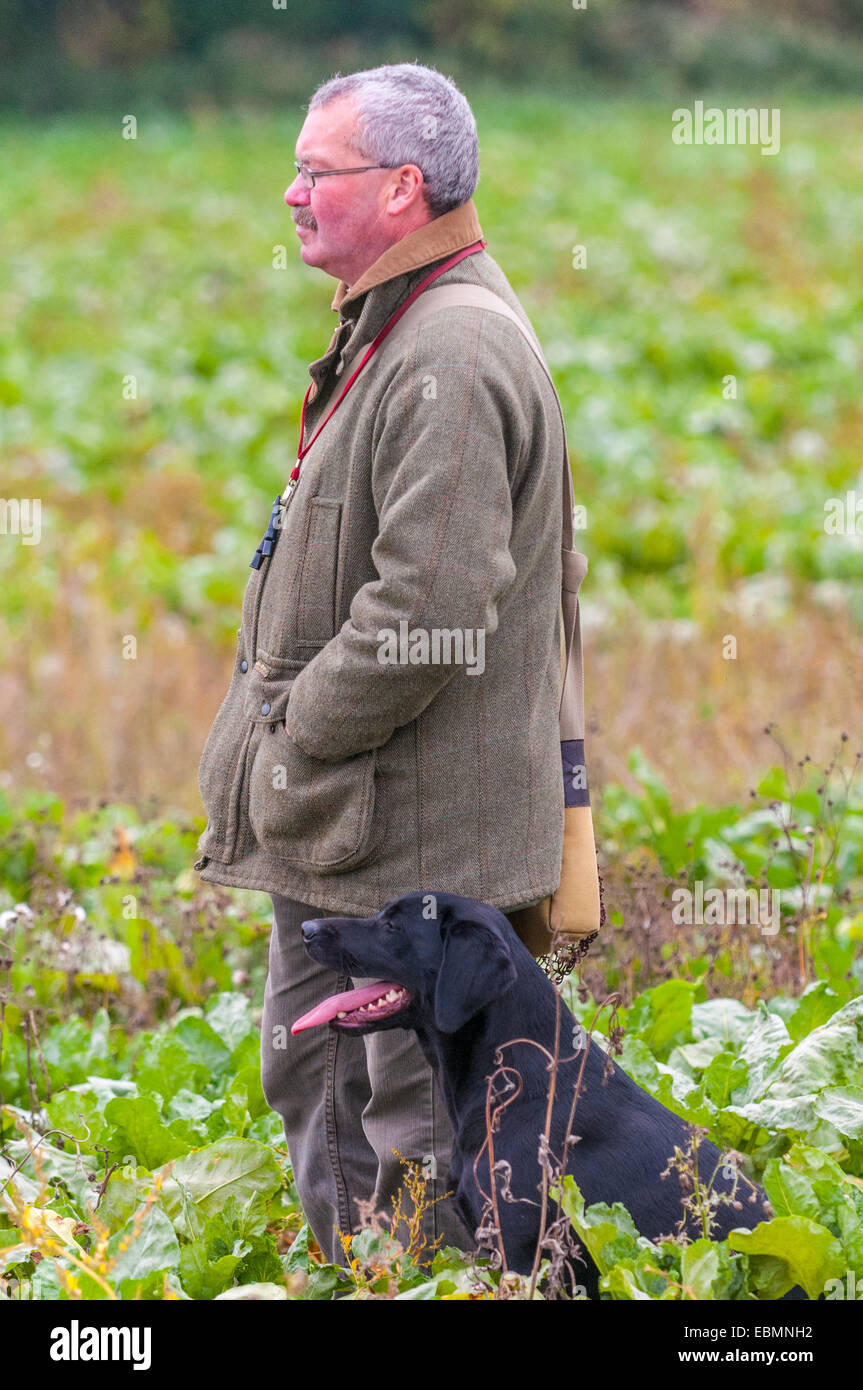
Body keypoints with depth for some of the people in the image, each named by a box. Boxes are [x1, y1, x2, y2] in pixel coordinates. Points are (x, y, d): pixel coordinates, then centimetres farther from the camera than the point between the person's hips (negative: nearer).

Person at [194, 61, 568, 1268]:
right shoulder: (390, 333, 15)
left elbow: (429, 614, -26)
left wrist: (293, 752, -16)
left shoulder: (453, 361, -20)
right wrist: (278, 754, 16)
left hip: (419, 838, -11)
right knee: (313, 1077, 18)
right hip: (333, 828, 11)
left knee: (422, 1121, -4)